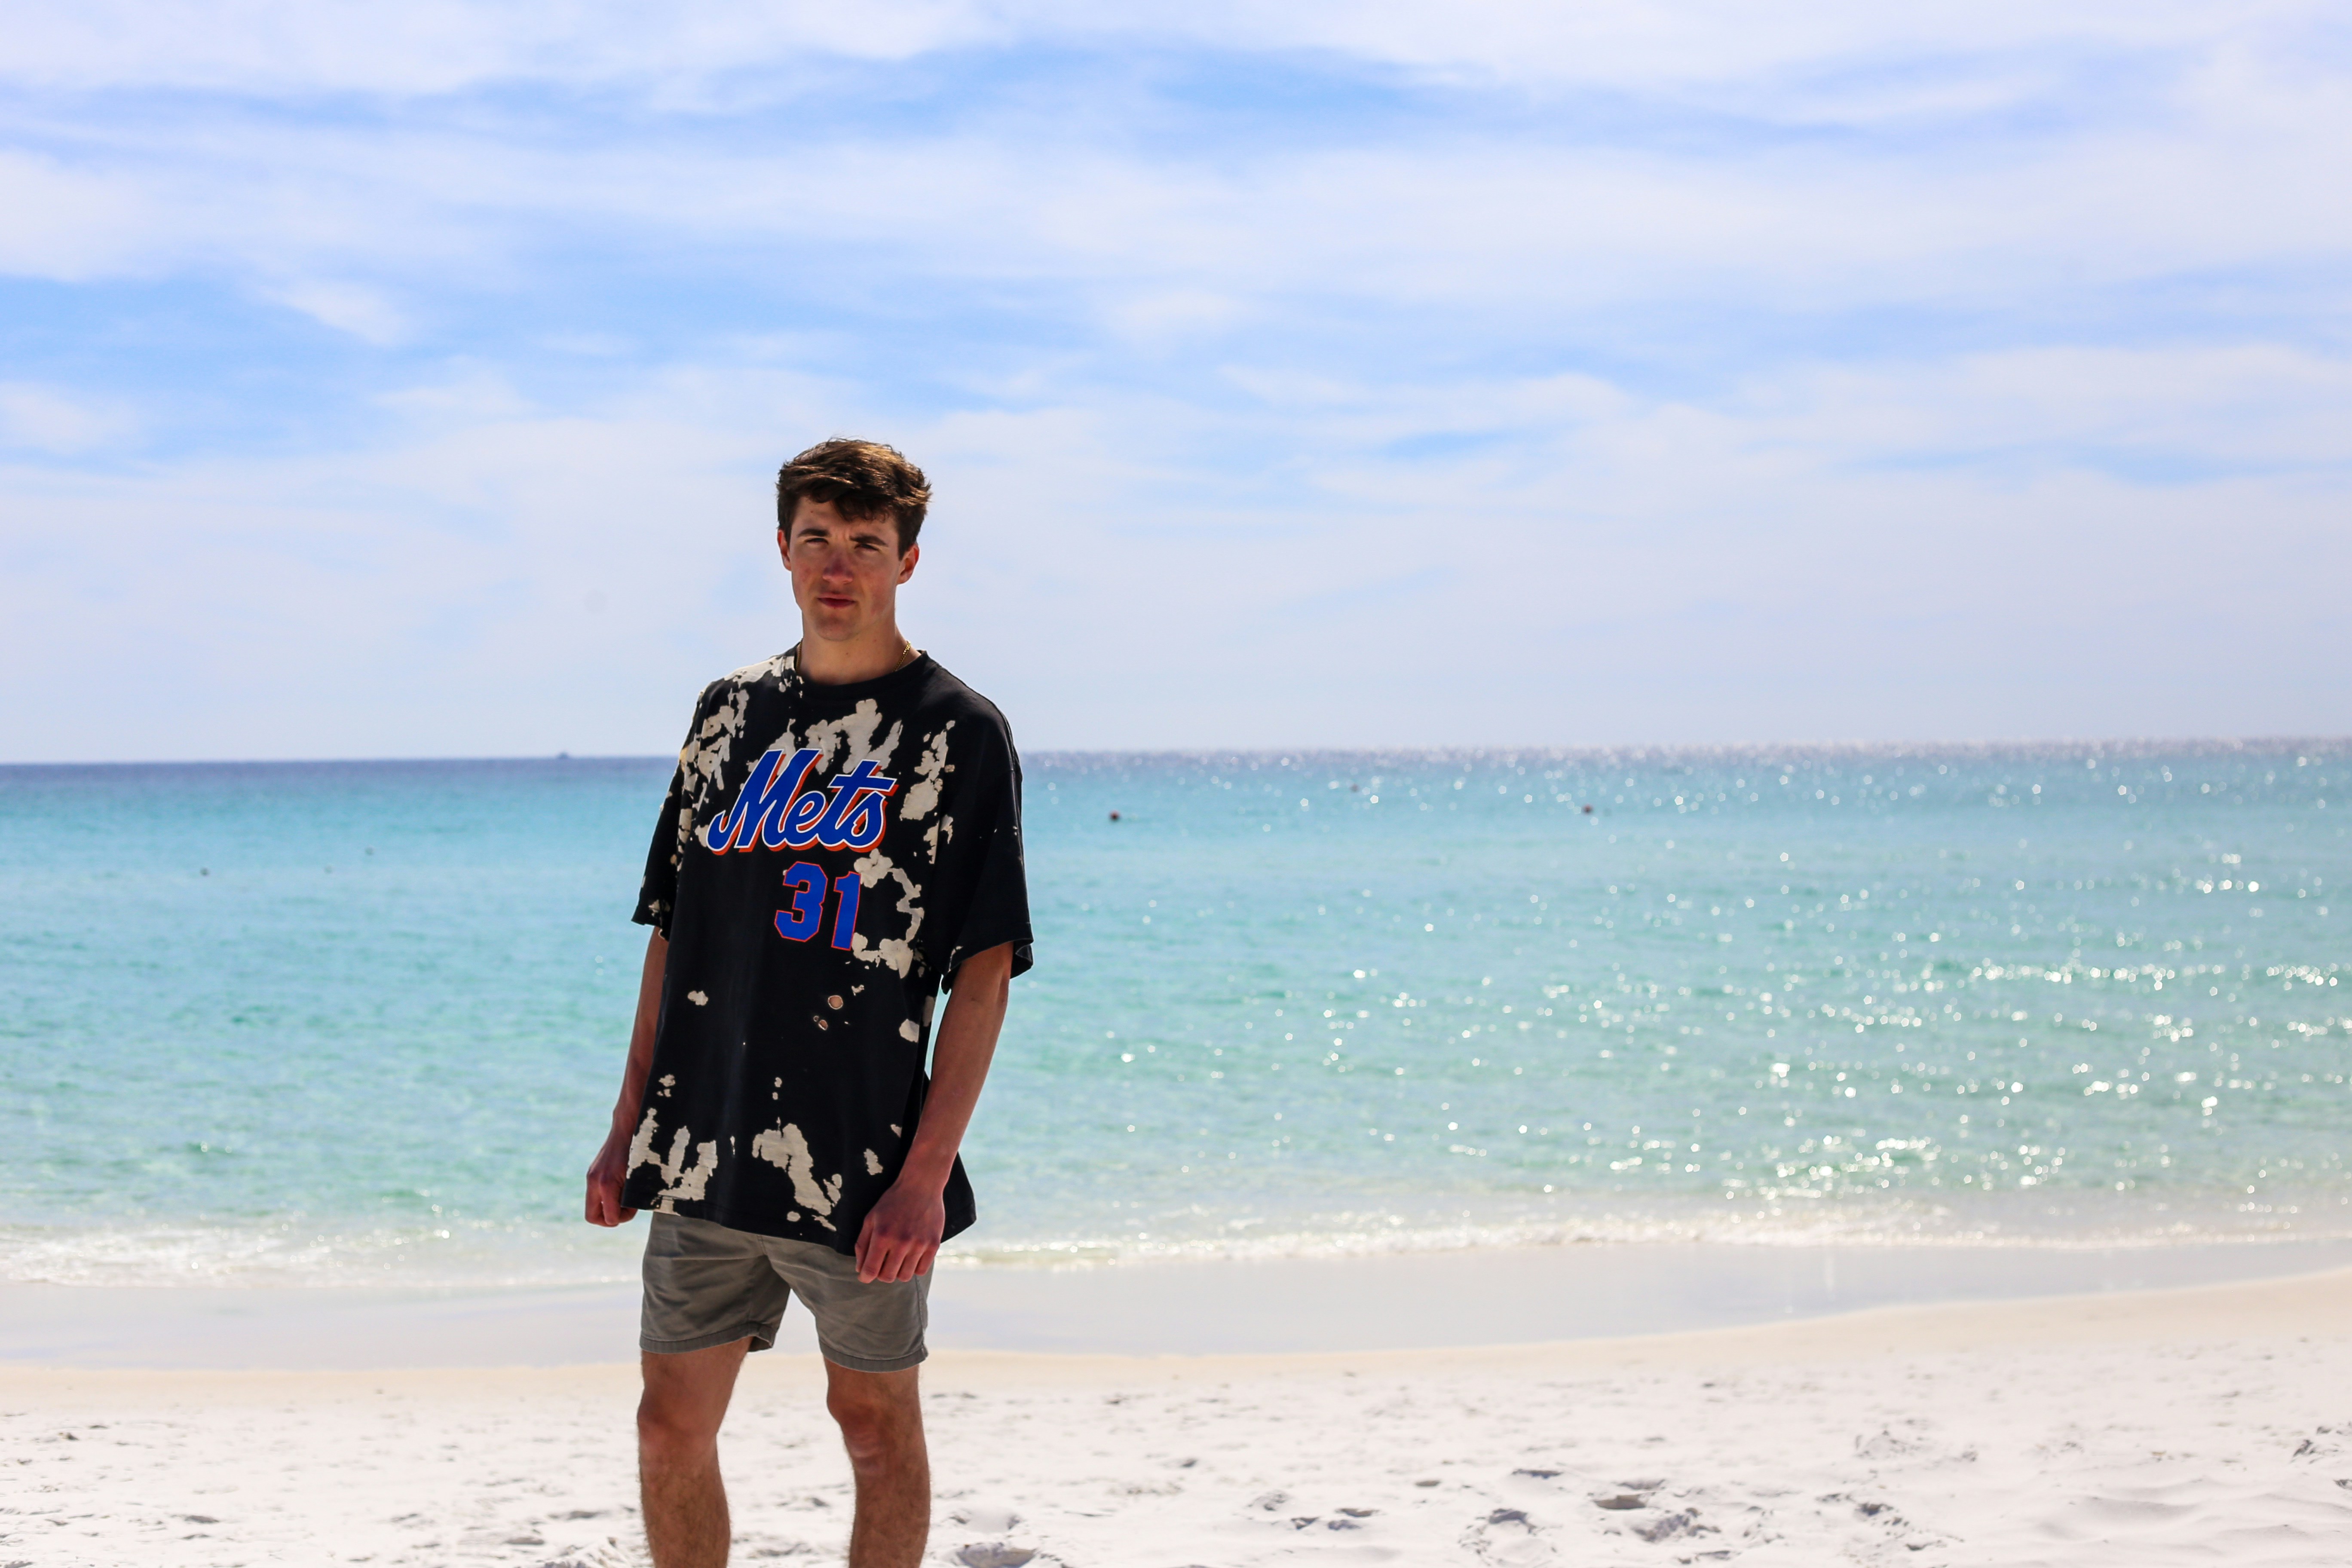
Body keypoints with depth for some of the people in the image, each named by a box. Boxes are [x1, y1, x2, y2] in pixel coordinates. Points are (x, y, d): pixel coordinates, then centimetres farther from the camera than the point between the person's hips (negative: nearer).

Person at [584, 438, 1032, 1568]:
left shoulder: (959, 732, -4)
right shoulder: (730, 712, 11)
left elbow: (985, 967, -9)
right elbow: (673, 932, 16)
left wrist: (927, 1173, -16)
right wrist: (630, 1128, 10)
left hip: (861, 1168, -4)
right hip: (704, 1160, 5)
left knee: (875, 1422, 7)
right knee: (672, 1430, 7)